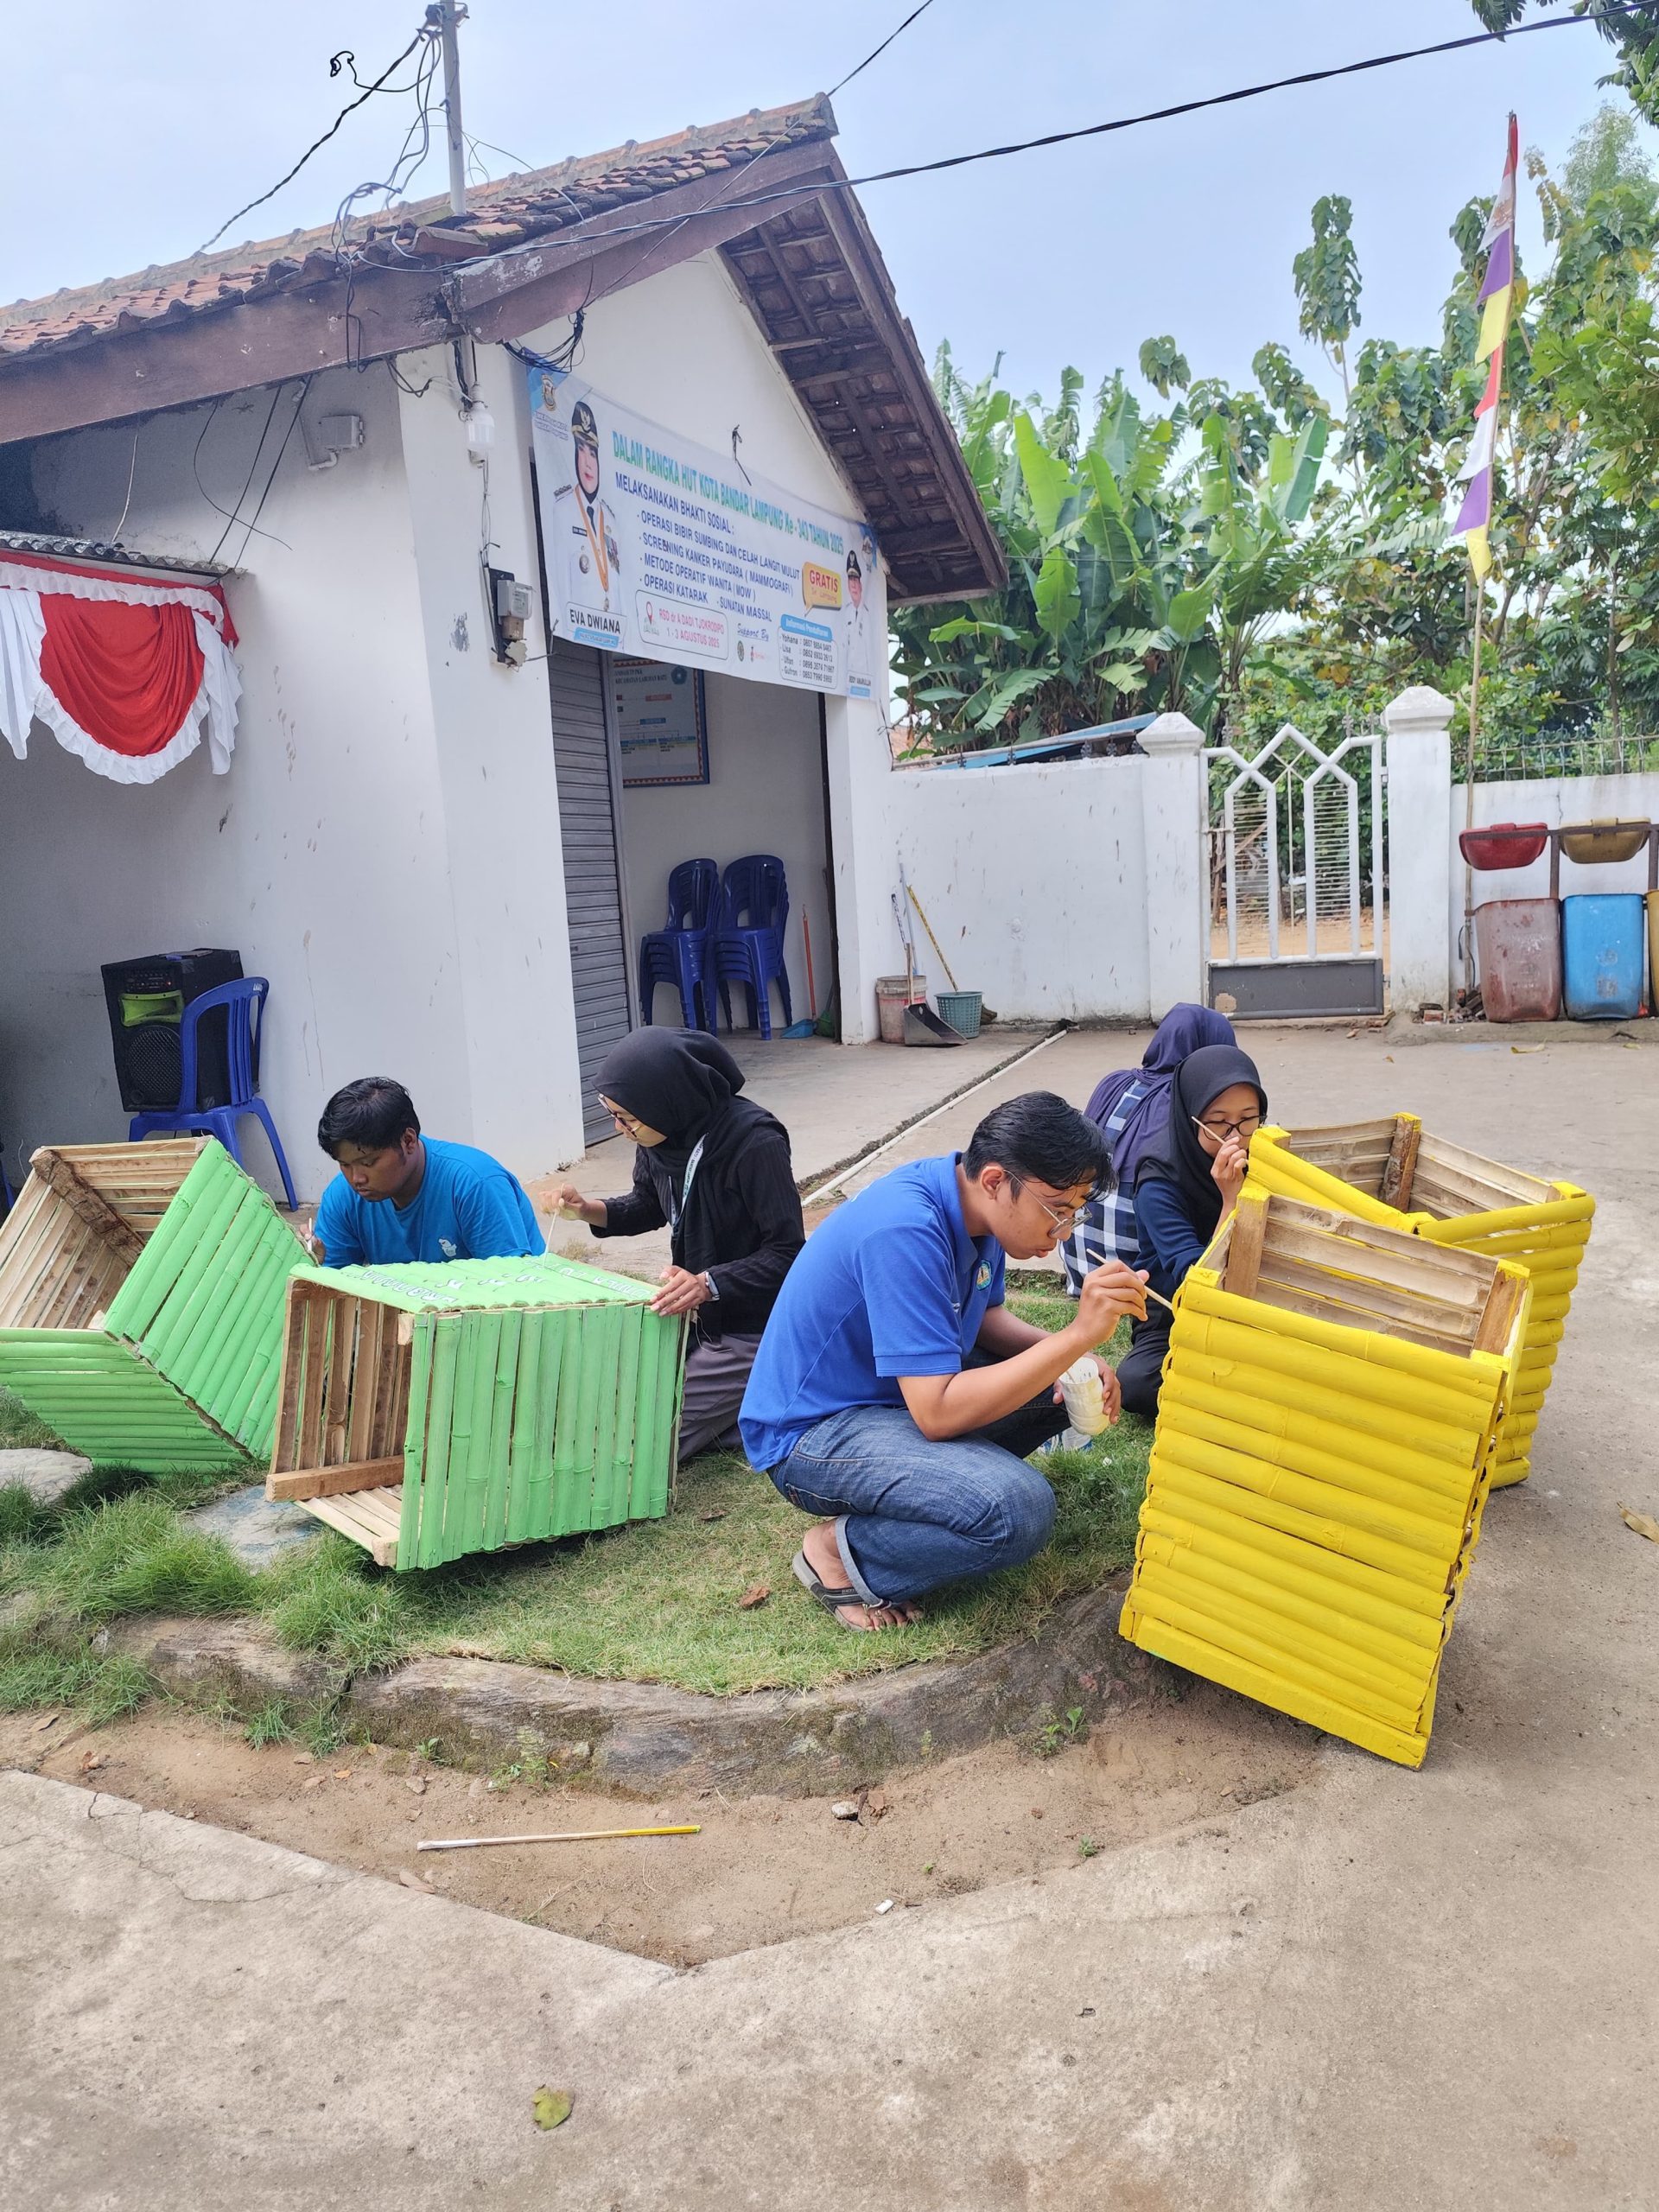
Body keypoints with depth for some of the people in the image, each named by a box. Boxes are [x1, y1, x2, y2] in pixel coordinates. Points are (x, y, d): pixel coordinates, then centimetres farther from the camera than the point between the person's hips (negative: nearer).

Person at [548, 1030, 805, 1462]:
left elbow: (787, 1251, -22)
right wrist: (588, 1210, -4)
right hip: (699, 1316, 8)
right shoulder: (659, 1138, -5)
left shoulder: (755, 1142, -26)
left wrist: (708, 1284, -36)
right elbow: (648, 1208, 14)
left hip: (752, 1329, -8)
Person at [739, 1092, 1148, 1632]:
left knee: (1078, 1384, 6)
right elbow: (937, 1414, -33)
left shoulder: (976, 1203, -4)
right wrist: (1077, 1335, -34)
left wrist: (1074, 1357, -8)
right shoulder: (906, 1231, -32)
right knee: (1019, 1510, -30)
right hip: (813, 1432, -9)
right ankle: (841, 1549, -7)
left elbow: (986, 1317, 11)